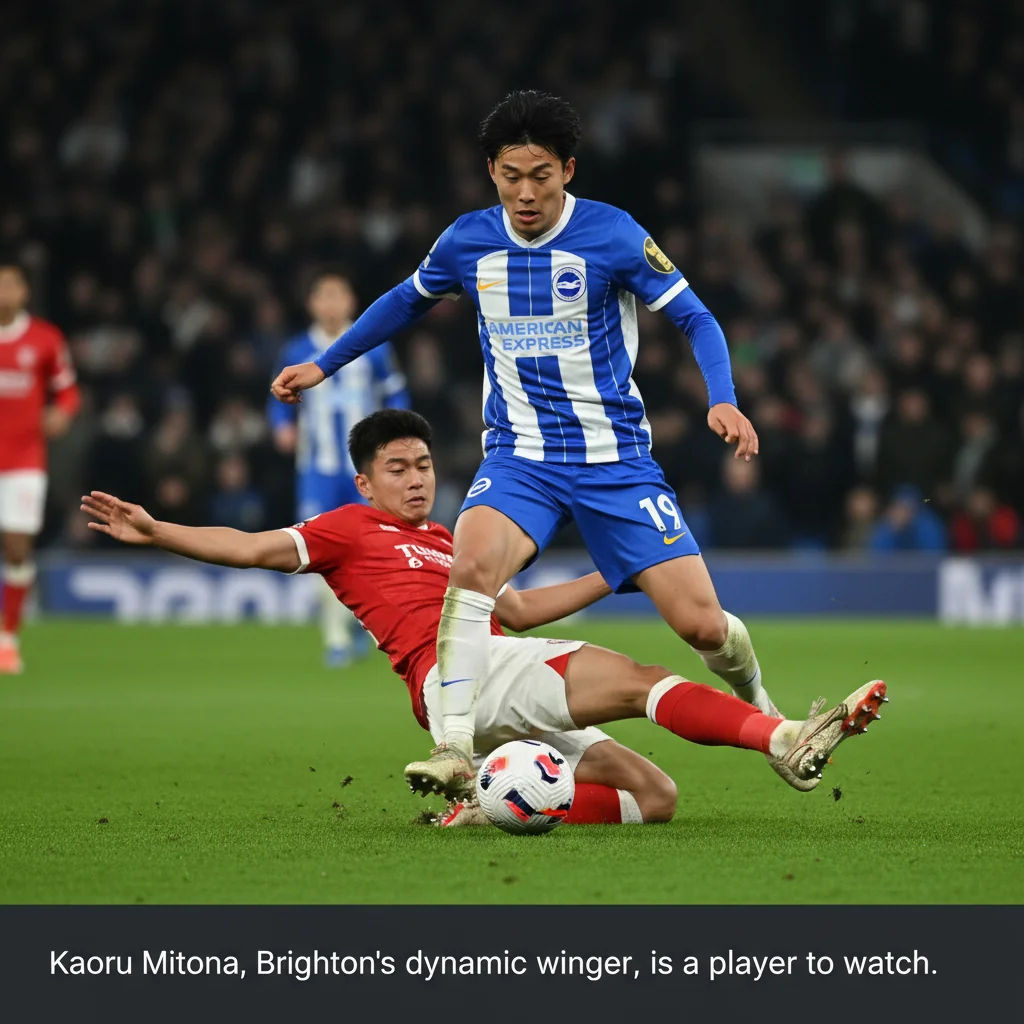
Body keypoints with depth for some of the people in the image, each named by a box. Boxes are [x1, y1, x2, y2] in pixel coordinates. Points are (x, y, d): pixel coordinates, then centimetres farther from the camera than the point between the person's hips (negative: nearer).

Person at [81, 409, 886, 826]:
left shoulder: (451, 543, 33)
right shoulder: (351, 530, 14)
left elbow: (518, 609, 39)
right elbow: (257, 549, 6)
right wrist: (154, 533, -5)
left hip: (516, 704, 9)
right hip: (456, 677, -9)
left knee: (655, 795, 0)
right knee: (635, 678, -26)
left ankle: (494, 803, -9)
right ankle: (786, 740, -40)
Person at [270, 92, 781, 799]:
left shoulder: (613, 235, -9)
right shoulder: (469, 242, 2)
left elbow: (695, 318, -4)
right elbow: (408, 301, 22)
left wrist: (723, 400, -21)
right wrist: (323, 365, 24)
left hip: (616, 456, -2)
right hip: (520, 456, 2)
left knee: (701, 623, -7)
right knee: (472, 562, -31)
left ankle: (760, 708, 27)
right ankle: (455, 746, -29)